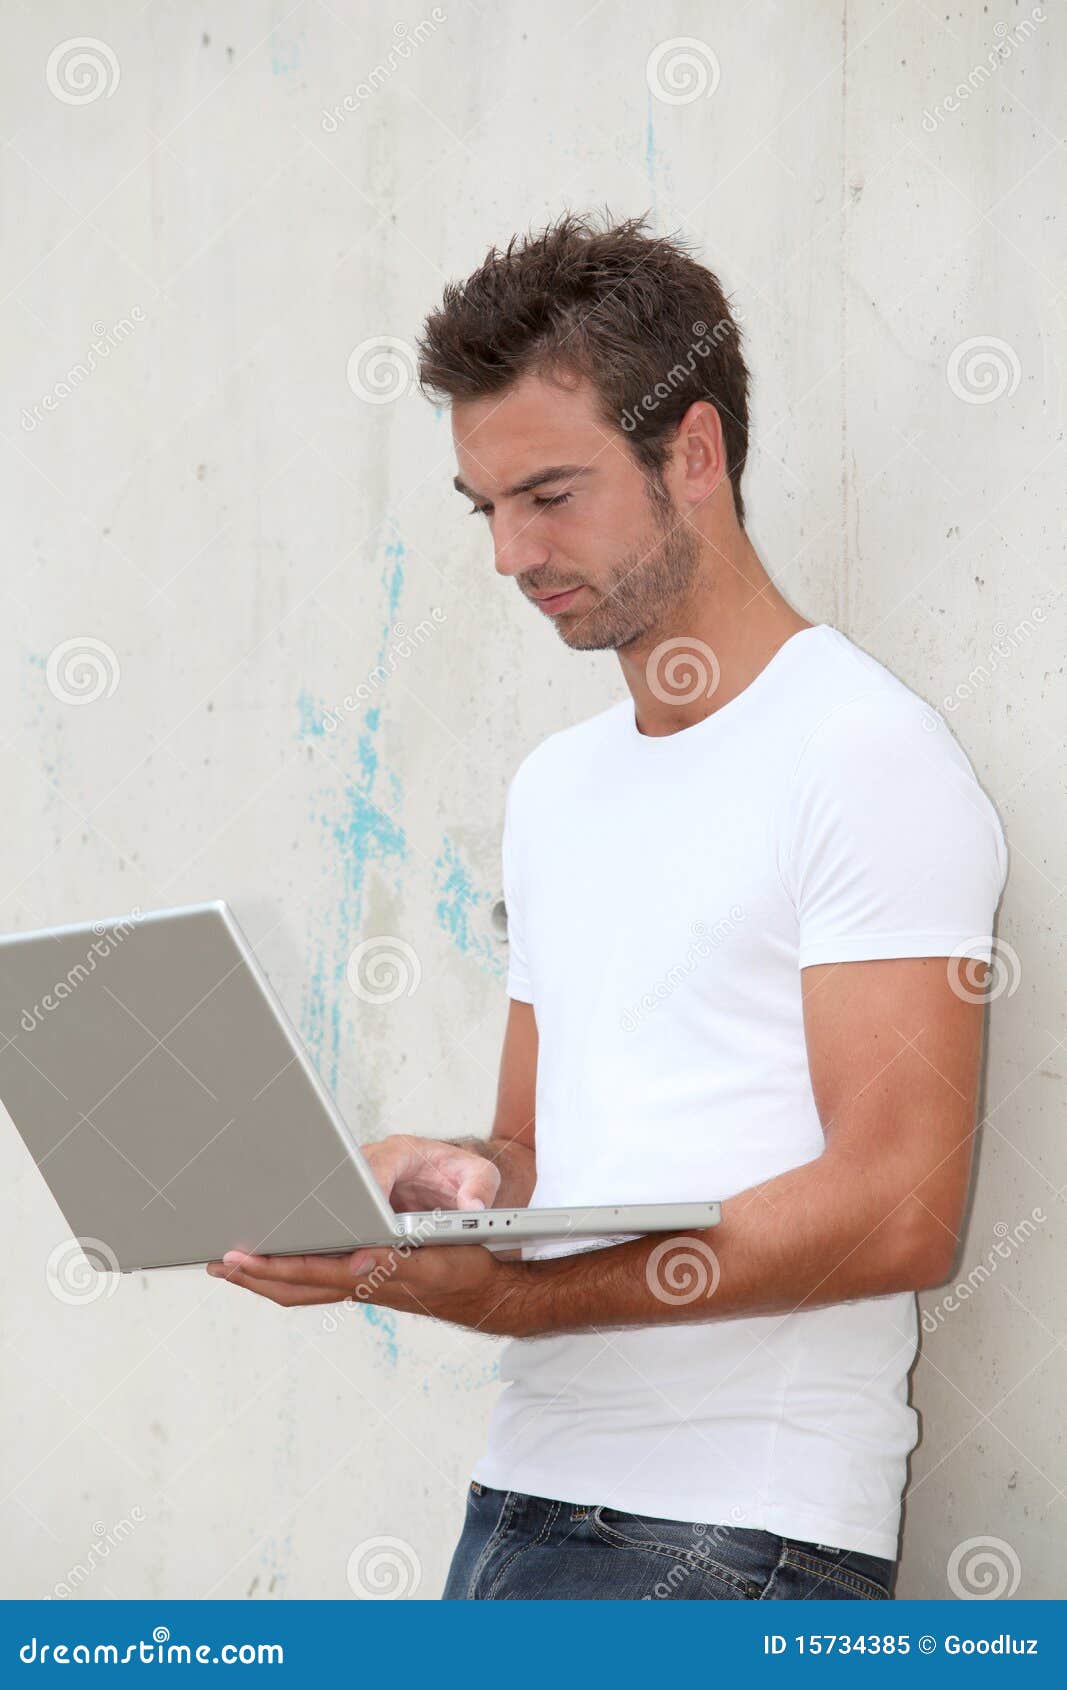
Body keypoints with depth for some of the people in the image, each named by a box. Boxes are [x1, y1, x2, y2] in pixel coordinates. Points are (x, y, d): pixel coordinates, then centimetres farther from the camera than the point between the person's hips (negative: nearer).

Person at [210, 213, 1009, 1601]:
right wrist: (454, 1183, -1)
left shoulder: (865, 757, -7)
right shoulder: (556, 787, 20)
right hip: (527, 1489, 7)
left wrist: (514, 1295, -21)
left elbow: (899, 1211, -15)